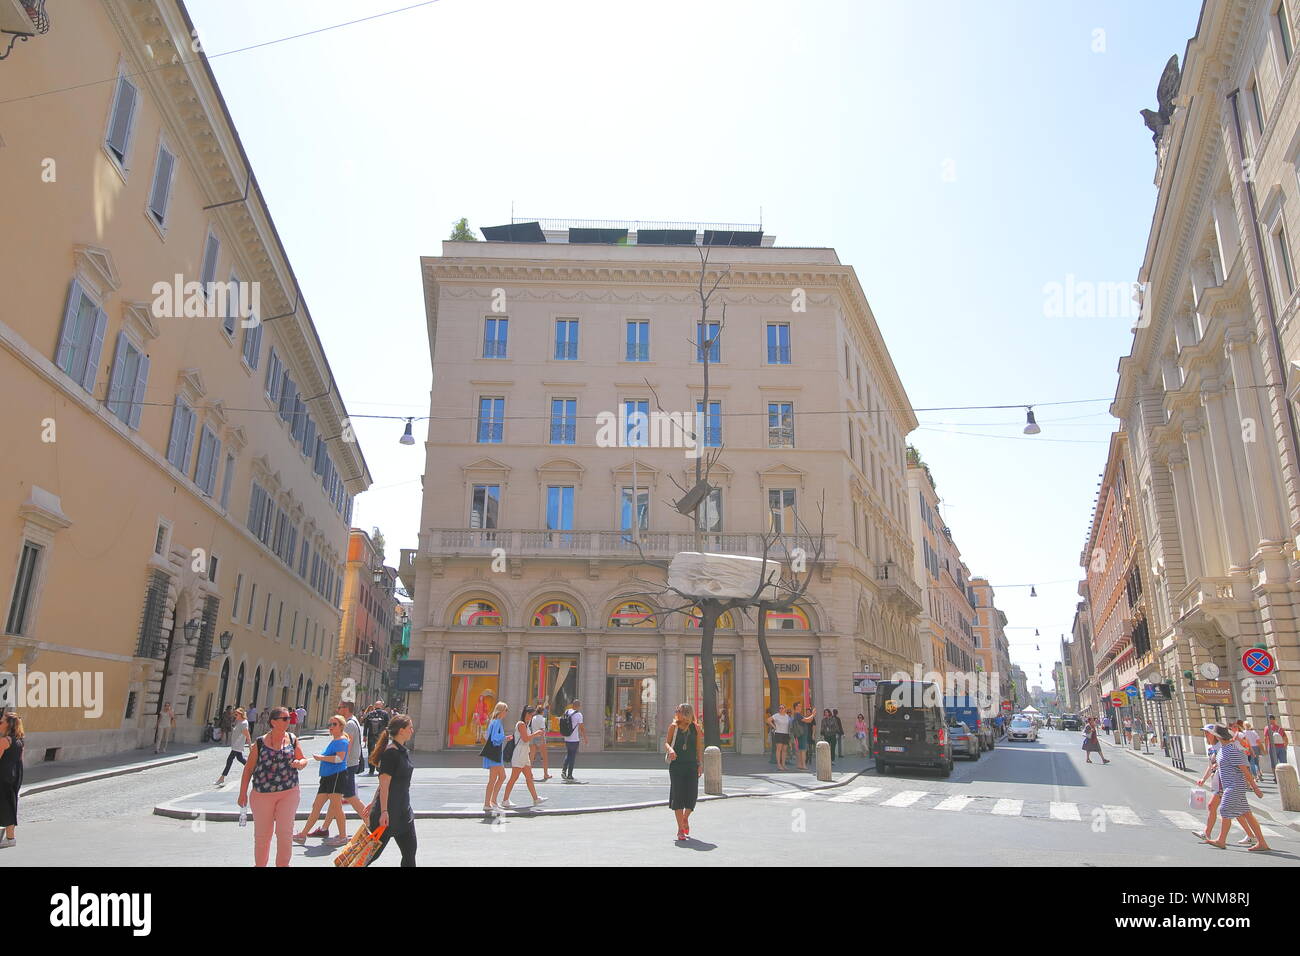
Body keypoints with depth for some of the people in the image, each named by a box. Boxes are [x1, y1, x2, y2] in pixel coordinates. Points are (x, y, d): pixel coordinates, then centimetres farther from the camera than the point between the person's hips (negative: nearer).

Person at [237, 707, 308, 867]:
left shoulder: (292, 739, 2)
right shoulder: (260, 742, -4)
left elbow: (303, 759, 10)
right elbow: (249, 768, 1)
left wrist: (300, 763, -13)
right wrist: (243, 792, 0)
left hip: (289, 793, 1)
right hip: (262, 794, -1)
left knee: (285, 833, 0)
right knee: (262, 834, 10)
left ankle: (283, 864, 14)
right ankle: (260, 864, 30)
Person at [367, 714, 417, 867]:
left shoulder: (403, 751, 11)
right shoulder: (391, 752, -17)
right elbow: (384, 783, -21)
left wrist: (374, 803, 23)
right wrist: (384, 811, -24)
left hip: (403, 810, 9)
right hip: (389, 810, -9)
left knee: (410, 851, 9)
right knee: (374, 851, 2)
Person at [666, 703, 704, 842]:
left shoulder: (696, 728, 7)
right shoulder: (673, 726, 5)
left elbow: (699, 747, 8)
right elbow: (666, 742, 3)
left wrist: (701, 764, 0)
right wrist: (670, 749, -20)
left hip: (691, 766, 1)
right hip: (676, 765, -1)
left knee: (692, 795, -4)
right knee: (677, 795, -3)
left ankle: (685, 818, 27)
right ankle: (680, 829, 6)